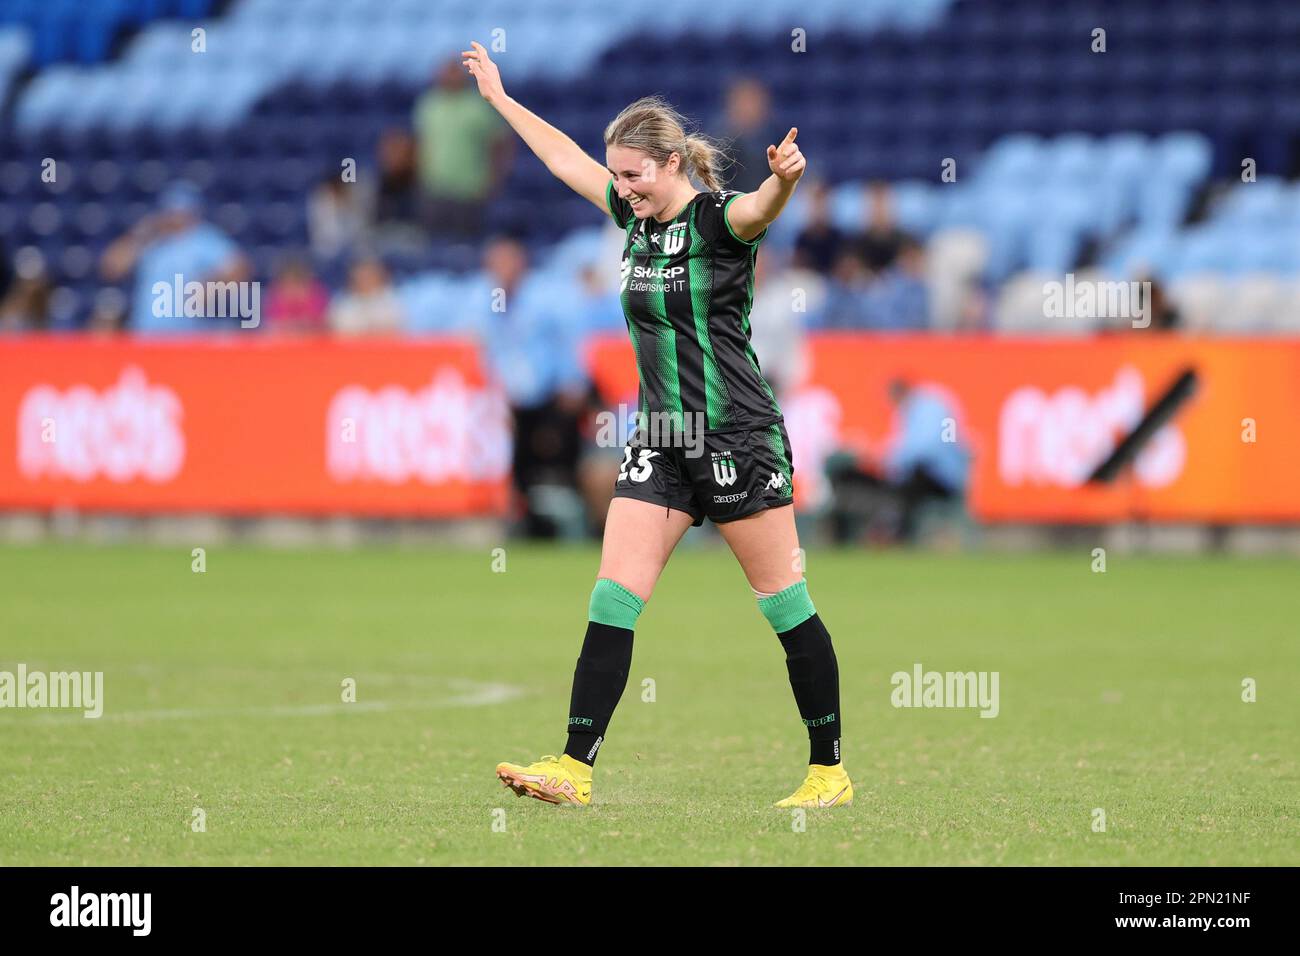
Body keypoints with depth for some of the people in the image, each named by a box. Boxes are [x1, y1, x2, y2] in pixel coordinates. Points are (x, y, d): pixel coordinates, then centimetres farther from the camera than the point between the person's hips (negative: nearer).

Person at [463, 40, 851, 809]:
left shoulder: (717, 219, -12)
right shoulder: (637, 216, 9)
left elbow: (758, 208, -36)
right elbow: (566, 158, 24)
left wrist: (783, 179, -59)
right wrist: (500, 97, 32)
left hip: (739, 438, -7)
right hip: (661, 441, 7)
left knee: (785, 602, -1)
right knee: (614, 596, -1)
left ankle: (831, 771, 7)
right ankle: (575, 768, -2)